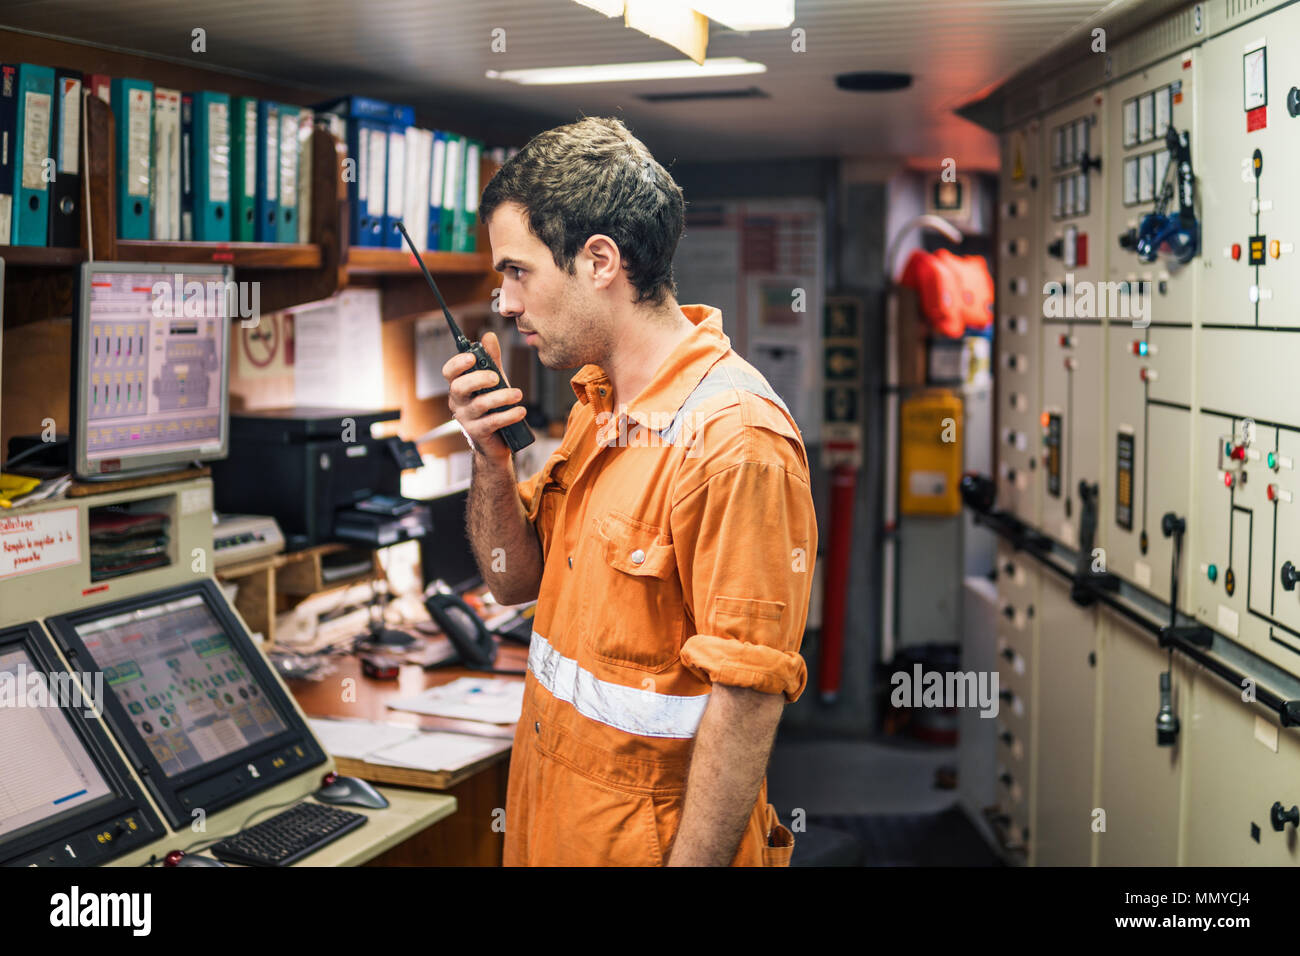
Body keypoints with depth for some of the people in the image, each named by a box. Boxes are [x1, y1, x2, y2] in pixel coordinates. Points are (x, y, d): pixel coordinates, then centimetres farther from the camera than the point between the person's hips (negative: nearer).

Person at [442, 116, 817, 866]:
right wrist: (491, 459, -7)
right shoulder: (599, 401, 4)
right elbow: (518, 580, 9)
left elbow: (747, 701, -25)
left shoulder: (733, 440, -25)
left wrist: (691, 861, -24)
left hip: (647, 839, -8)